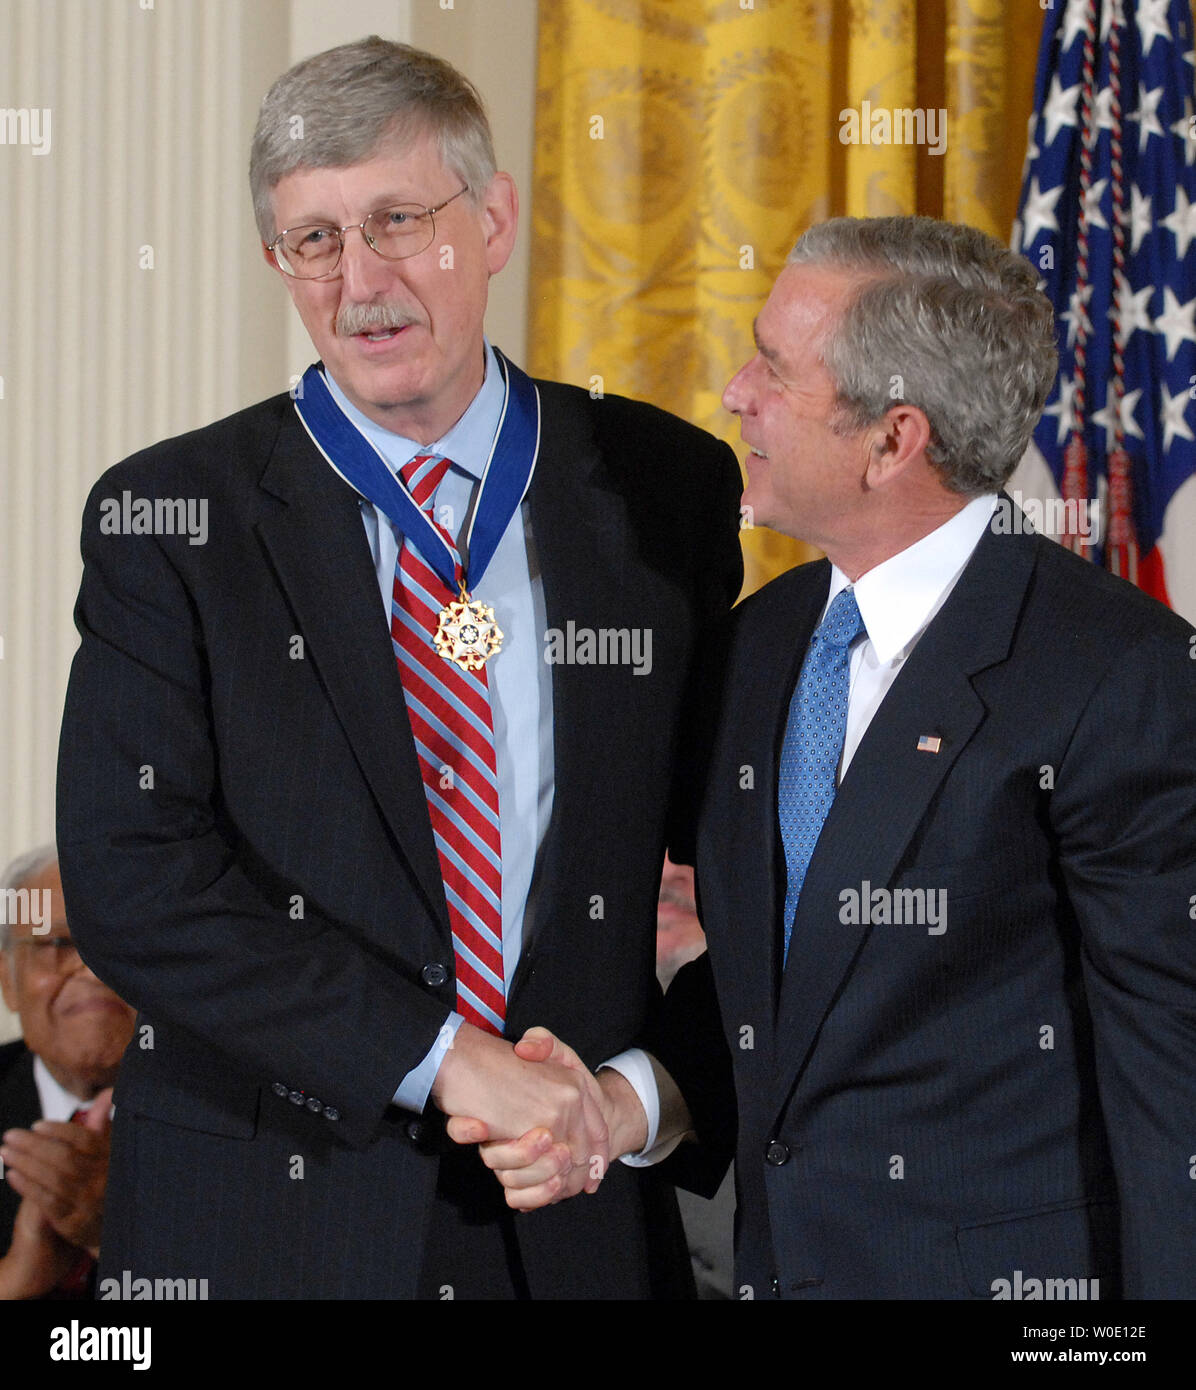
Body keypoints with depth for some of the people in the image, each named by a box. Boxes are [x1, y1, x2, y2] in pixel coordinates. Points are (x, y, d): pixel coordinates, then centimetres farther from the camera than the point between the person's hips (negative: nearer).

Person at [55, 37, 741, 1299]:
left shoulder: (664, 489, 4)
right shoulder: (171, 516, -2)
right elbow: (130, 876, -12)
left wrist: (652, 1078, -6)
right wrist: (439, 1057, -18)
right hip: (267, 1221, -1)